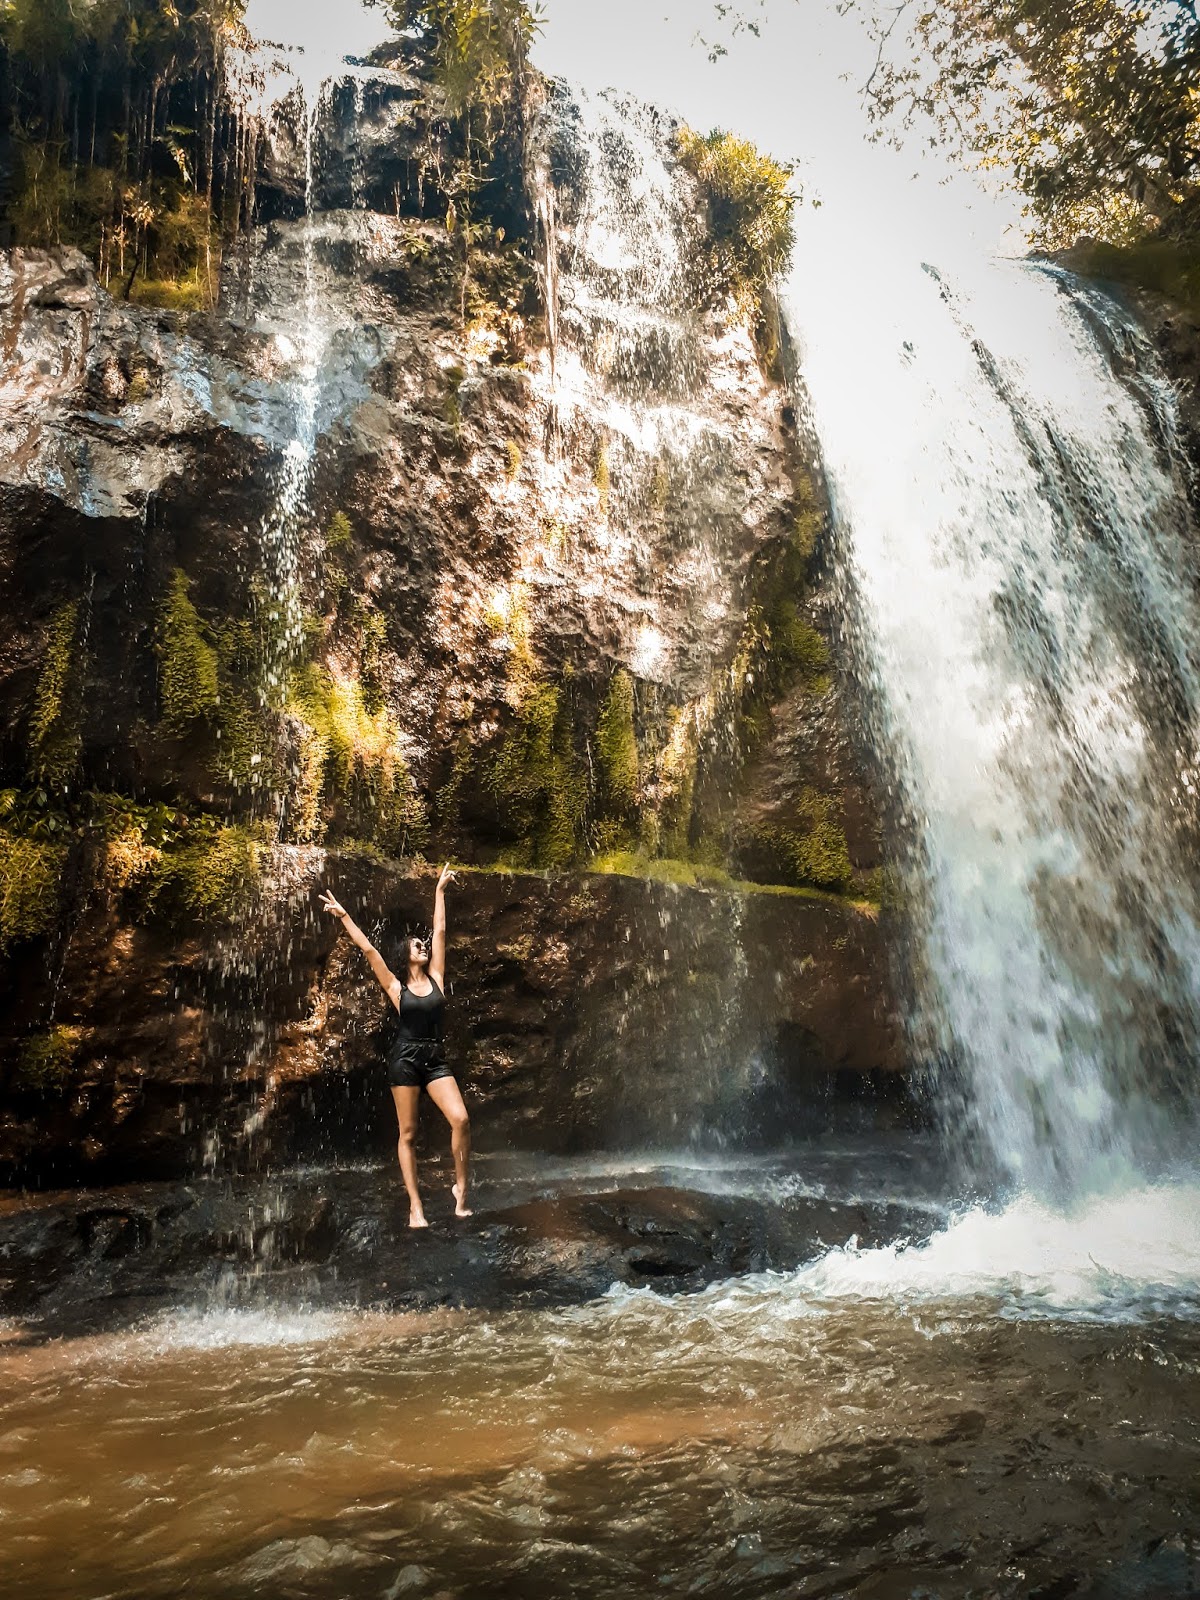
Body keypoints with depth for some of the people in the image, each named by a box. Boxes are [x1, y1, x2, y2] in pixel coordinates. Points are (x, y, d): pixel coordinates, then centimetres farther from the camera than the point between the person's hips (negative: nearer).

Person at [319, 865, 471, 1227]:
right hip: (405, 1058, -2)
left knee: (461, 1119, -15)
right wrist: (344, 916, -5)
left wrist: (439, 891, 12)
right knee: (408, 1133, 2)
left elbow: (440, 932, 9)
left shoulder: (435, 978, 7)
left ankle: (461, 1187, 2)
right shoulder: (396, 988, 1)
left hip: (435, 1059, 2)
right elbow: (368, 949, -3)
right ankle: (415, 1205, 8)